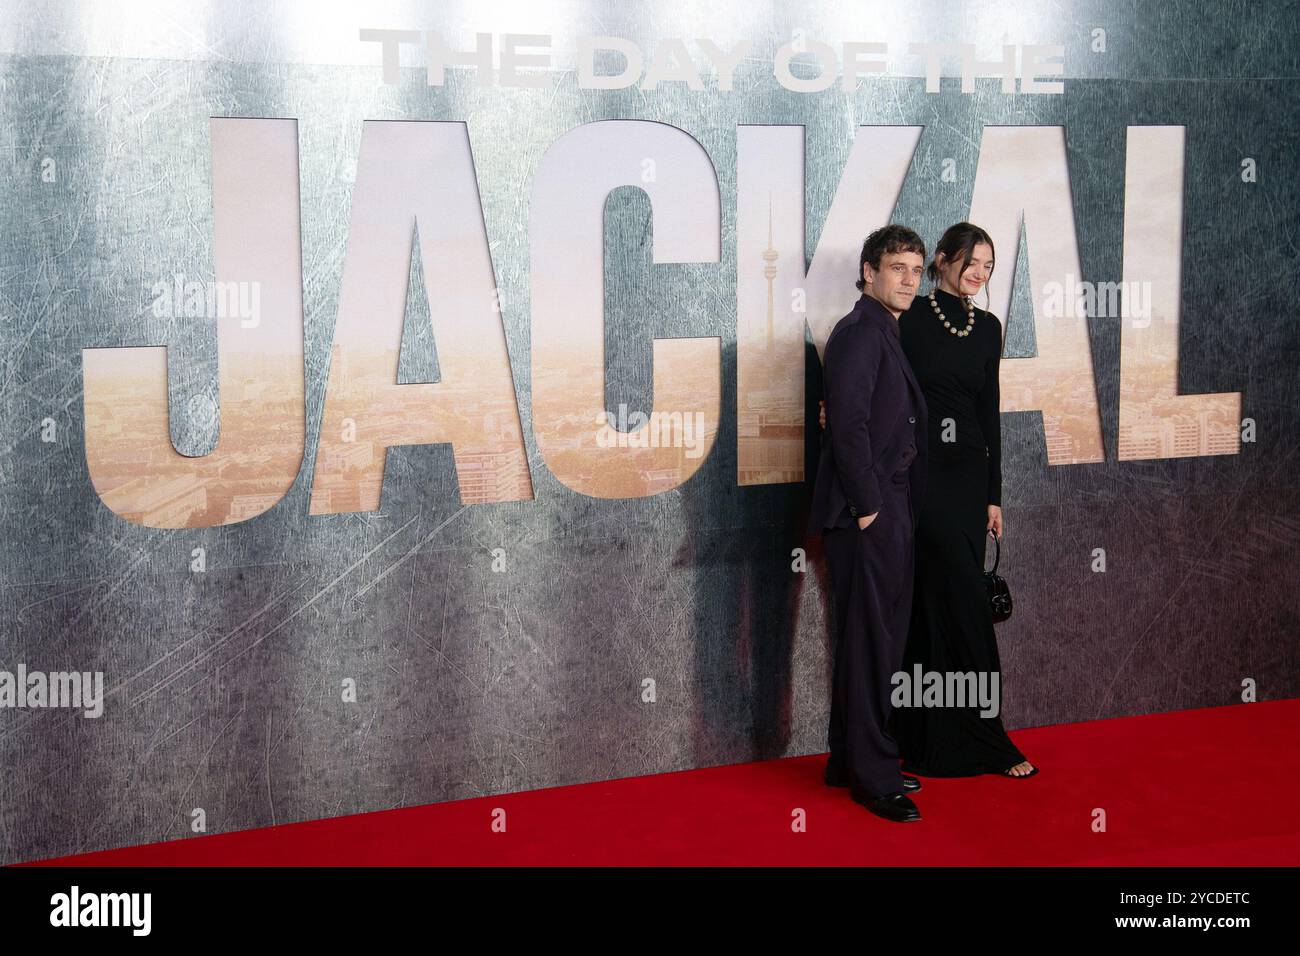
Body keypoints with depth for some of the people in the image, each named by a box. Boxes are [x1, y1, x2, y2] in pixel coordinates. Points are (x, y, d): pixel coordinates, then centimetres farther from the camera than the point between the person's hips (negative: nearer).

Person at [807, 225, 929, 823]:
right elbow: (849, 426, -21)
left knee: (879, 640, 15)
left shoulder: (885, 334, 18)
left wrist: (897, 508, 14)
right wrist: (868, 506, -19)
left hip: (888, 512, 10)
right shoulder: (860, 332, -13)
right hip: (867, 515, -10)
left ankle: (851, 762, 25)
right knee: (869, 644, -4)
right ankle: (872, 778, 3)